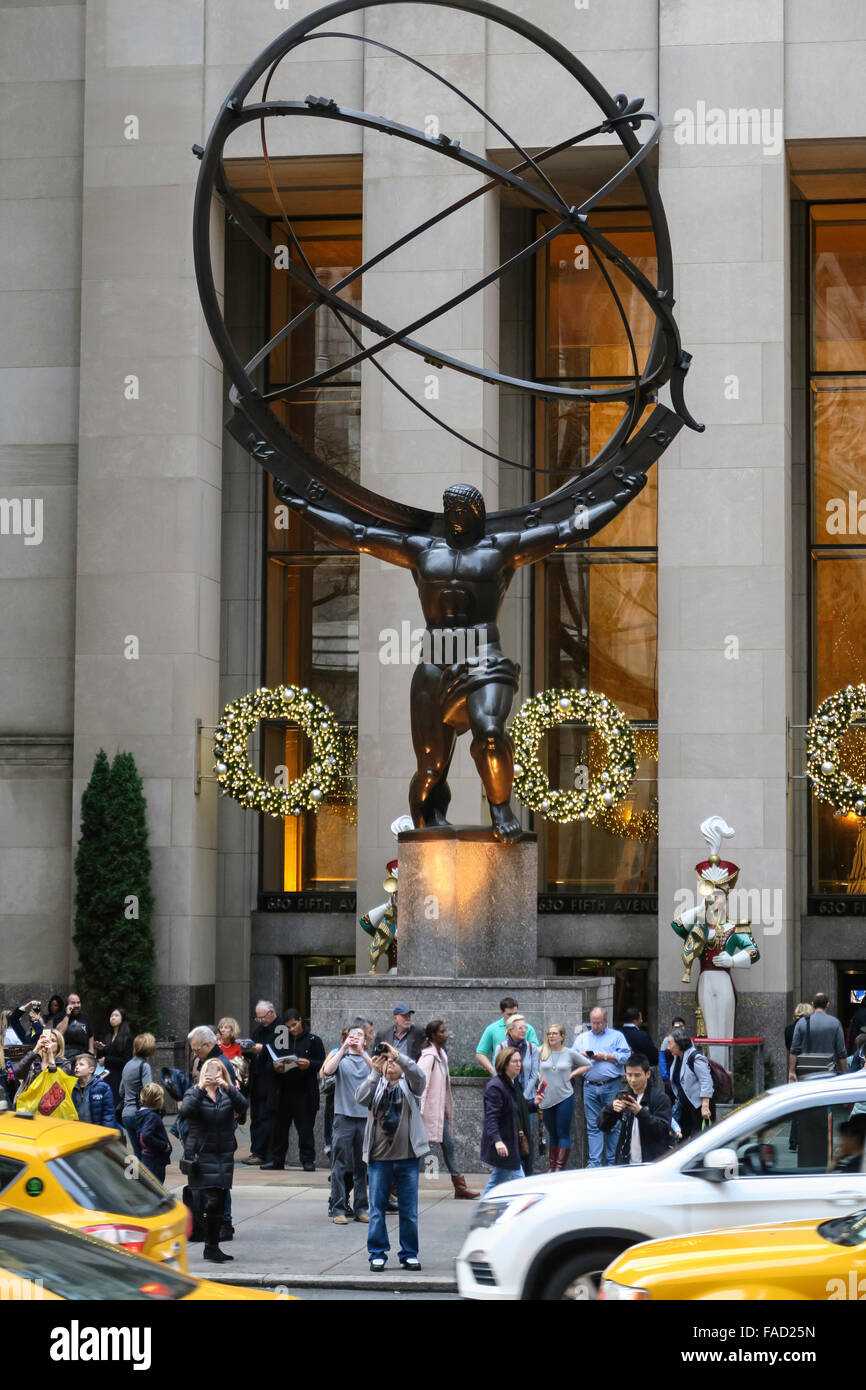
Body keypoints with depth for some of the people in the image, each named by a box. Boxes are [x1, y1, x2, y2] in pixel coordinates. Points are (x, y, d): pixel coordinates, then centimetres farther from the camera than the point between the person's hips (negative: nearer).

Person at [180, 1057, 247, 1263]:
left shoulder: (228, 1094, 10)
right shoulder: (195, 1093, 3)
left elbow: (242, 1107, -10)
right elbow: (186, 1110, -17)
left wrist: (228, 1087, -24)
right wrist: (200, 1088, -26)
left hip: (224, 1154, 4)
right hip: (202, 1155, -4)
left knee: (220, 1203, 6)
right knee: (212, 1201, -13)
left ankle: (213, 1246, 15)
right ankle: (211, 1247, -4)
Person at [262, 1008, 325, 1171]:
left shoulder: (313, 1040, 4)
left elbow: (322, 1064, 0)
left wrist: (309, 1064, -18)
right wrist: (275, 1067, -11)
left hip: (305, 1093, -3)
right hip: (282, 1092, 3)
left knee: (305, 1127, 0)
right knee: (279, 1127, 6)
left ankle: (308, 1160, 6)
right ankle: (275, 1159, 14)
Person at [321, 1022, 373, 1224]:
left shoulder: (368, 1057, 12)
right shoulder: (338, 1054, 7)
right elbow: (327, 1071, -13)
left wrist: (362, 1052, -18)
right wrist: (344, 1048, -16)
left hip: (365, 1116, 2)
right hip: (344, 1116, -2)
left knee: (362, 1166, 7)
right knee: (340, 1165, -5)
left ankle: (361, 1208, 15)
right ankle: (338, 1209, -2)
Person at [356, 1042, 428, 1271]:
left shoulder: (409, 1085, 9)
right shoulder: (376, 1085, 11)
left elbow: (418, 1074, -12)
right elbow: (361, 1098, -8)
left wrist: (398, 1055, -19)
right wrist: (374, 1072, -15)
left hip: (408, 1157, 0)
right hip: (379, 1158, 0)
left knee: (409, 1210, 4)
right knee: (377, 1209, 2)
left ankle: (409, 1254, 13)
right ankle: (378, 1254, 9)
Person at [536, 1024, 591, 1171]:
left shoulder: (570, 1053, 1)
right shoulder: (542, 1053, 3)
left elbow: (587, 1065, 13)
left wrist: (572, 1074, 1)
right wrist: (537, 1094, 1)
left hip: (564, 1098, -2)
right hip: (546, 1099, 2)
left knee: (563, 1134, -4)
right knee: (552, 1134, 10)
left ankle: (559, 1168, -6)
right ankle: (552, 1167, 15)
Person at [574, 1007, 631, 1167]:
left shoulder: (616, 1036, 8)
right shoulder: (582, 1038, 18)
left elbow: (625, 1057, -4)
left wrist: (605, 1056, -9)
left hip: (612, 1086, -2)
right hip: (590, 1086, 3)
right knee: (593, 1126, -1)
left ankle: (612, 1162, 6)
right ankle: (594, 1163, -1)